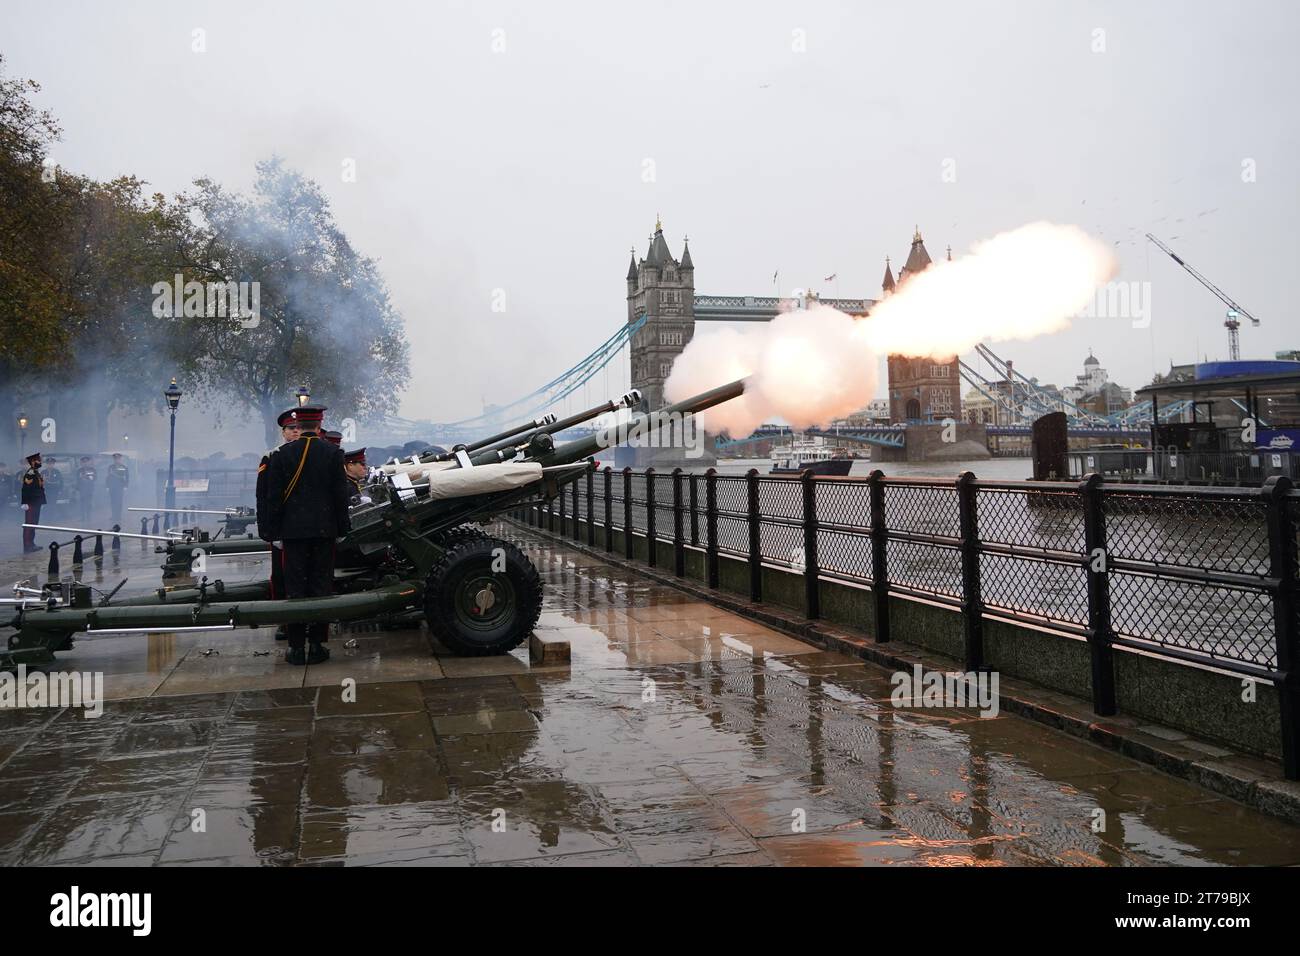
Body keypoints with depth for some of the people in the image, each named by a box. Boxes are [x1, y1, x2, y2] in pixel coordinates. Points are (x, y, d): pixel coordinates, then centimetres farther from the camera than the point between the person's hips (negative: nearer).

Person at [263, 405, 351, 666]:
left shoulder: (282, 454, -1)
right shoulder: (333, 452, -2)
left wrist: (275, 532, 6)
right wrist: (341, 529, 6)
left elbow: (274, 497, 0)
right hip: (324, 530, 0)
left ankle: (297, 647, 6)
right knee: (321, 586, 5)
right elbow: (341, 494, -1)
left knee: (296, 587, 4)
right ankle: (317, 645, 6)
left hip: (293, 530, 0)